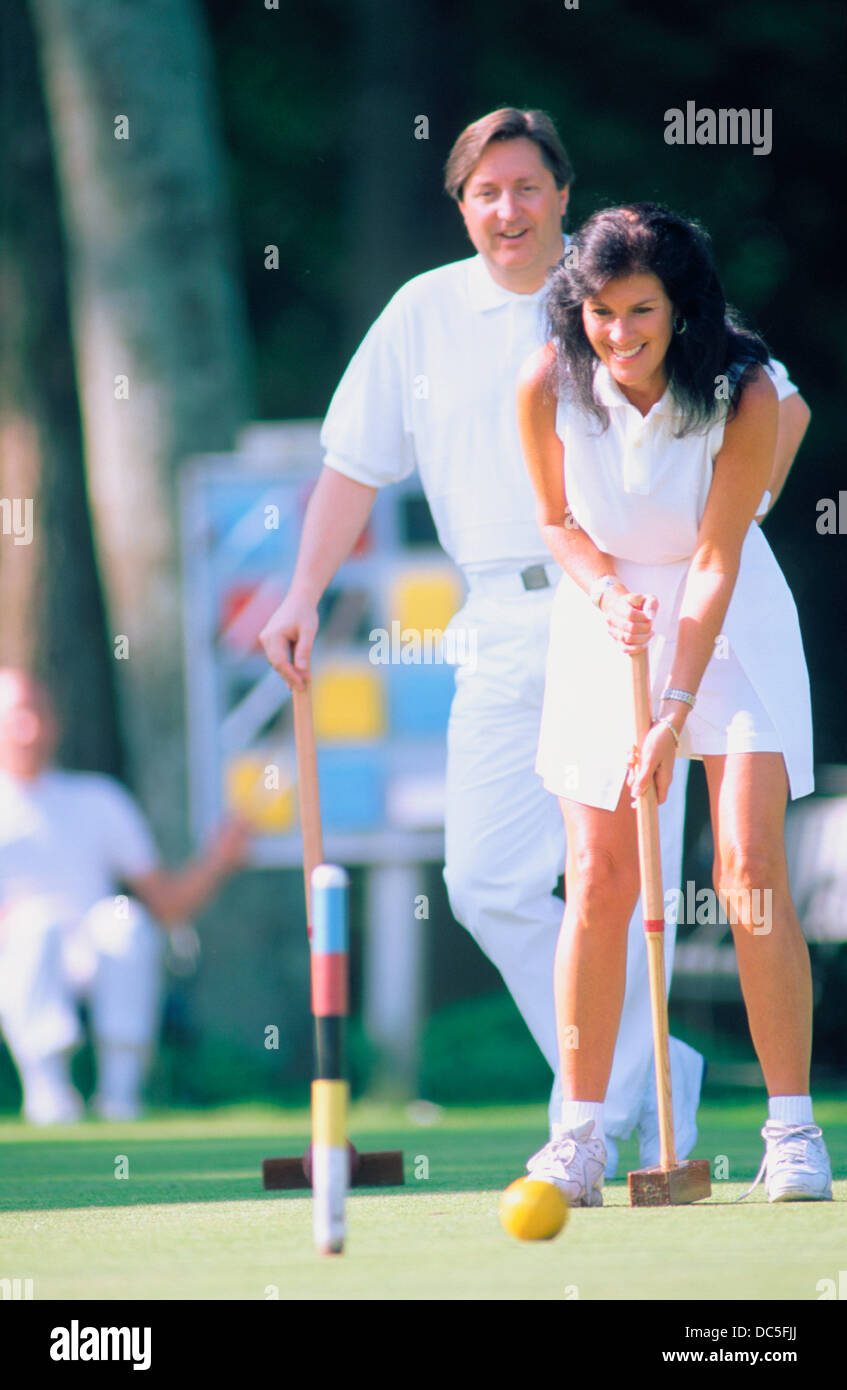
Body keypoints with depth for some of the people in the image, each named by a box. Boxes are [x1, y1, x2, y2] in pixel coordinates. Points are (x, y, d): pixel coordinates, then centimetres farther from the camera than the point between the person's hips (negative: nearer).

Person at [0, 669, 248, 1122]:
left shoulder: (97, 799, 25)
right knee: (36, 921, -35)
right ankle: (46, 1082, -44)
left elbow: (167, 903, 21)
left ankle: (120, 1084, -36)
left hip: (97, 965, 2)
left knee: (124, 919, -31)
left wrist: (216, 863, 4)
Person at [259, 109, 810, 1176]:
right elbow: (355, 464, 12)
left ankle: (595, 1119, 2)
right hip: (507, 628, 3)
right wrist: (304, 596, 1)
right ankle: (652, 1077, 11)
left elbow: (778, 408, 10)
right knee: (487, 883, -4)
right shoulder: (422, 314, 10)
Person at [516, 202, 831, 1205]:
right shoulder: (548, 385, -15)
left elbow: (715, 558, -18)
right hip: (604, 621, 2)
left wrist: (676, 713, -23)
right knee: (598, 880, -5)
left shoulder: (745, 394, -21)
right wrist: (608, 593, -19)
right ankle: (580, 1136, 2)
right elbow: (557, 520, 1)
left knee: (750, 866, -14)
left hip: (729, 623, -2)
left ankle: (792, 1128, -7)